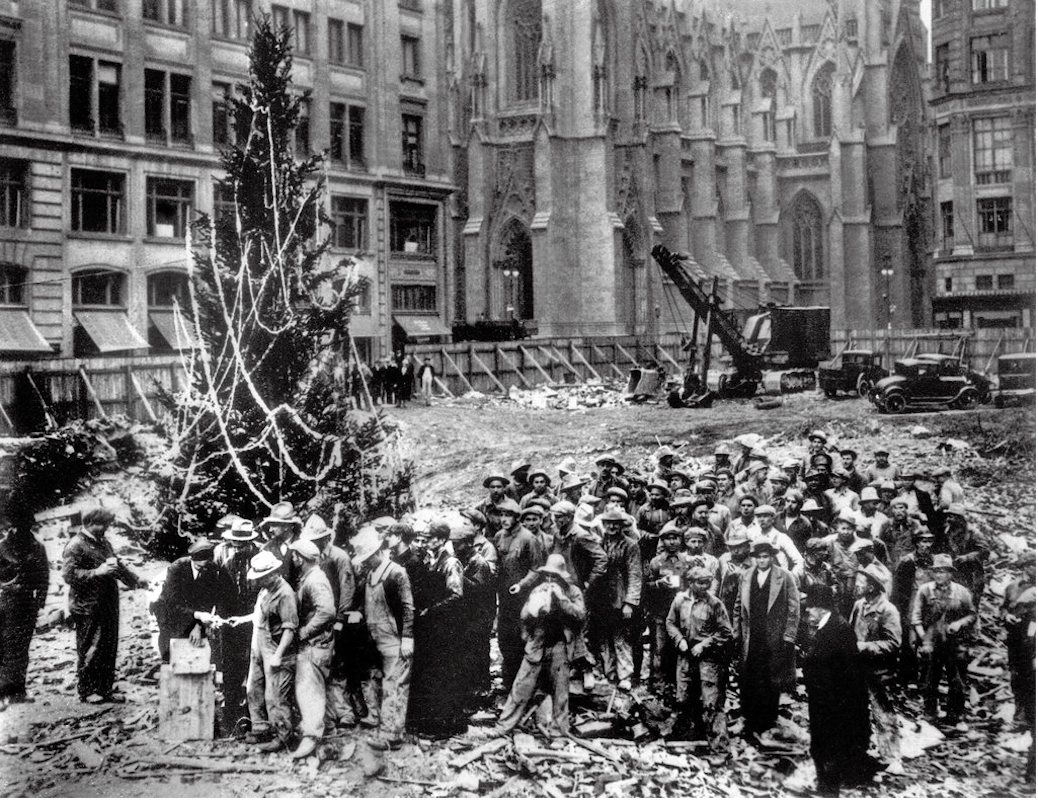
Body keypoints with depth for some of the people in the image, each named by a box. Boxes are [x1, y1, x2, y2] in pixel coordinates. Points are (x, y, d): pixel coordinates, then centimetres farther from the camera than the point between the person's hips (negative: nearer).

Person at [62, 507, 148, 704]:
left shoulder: (104, 543, 18)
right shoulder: (75, 545, -8)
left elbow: (119, 566, 30)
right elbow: (68, 574, -17)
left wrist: (136, 580, 19)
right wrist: (97, 572, -22)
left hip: (108, 605, 8)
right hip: (88, 608, -8)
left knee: (109, 649, 9)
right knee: (89, 650, -2)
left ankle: (105, 689, 18)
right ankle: (87, 692, 8)